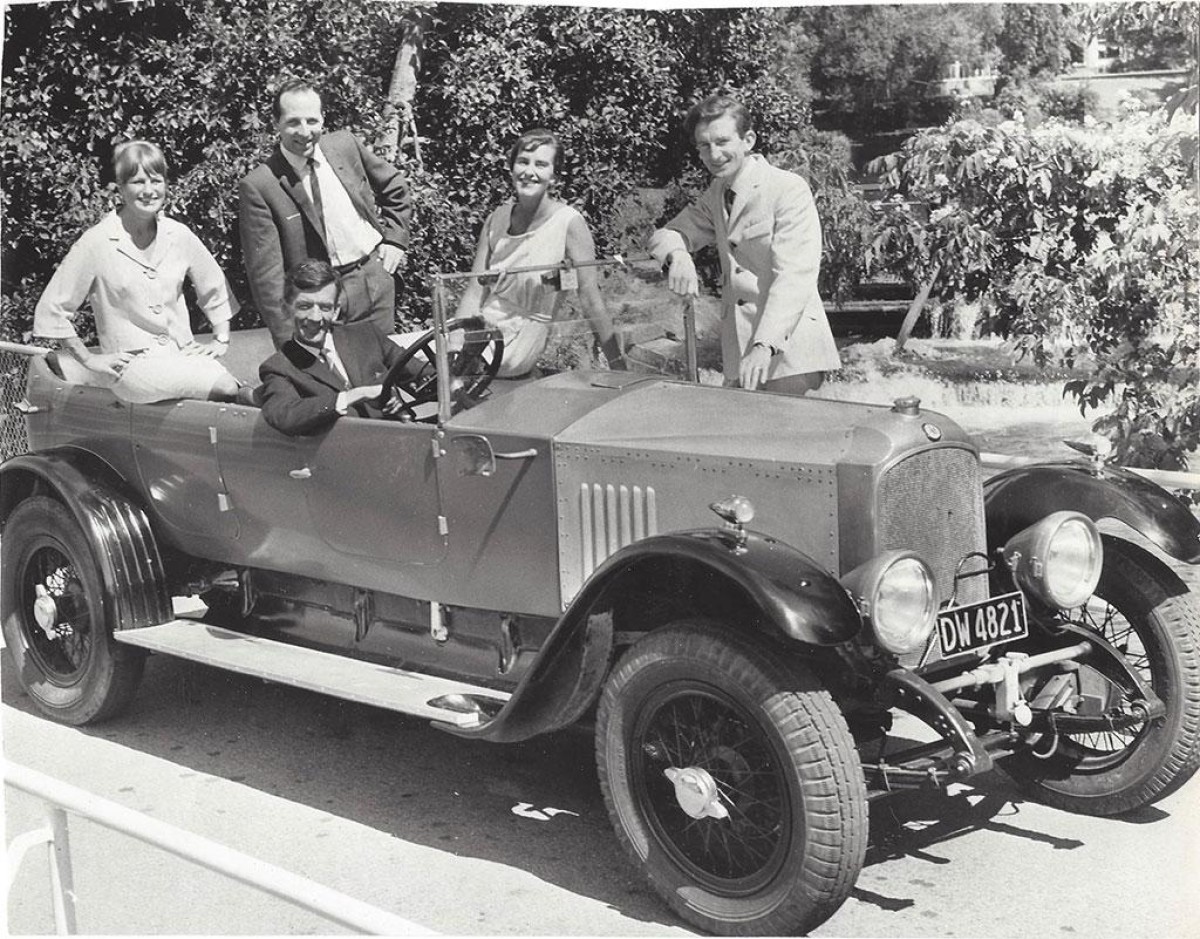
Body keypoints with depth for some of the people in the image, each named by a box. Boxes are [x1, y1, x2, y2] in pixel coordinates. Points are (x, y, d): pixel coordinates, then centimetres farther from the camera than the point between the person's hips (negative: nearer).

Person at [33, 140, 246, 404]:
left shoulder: (178, 235, 6)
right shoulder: (96, 243, -5)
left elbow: (214, 289, 22)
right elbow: (51, 310, 1)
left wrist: (221, 340, 13)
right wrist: (88, 359, 0)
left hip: (184, 353, 5)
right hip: (133, 364, -4)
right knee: (226, 389, -30)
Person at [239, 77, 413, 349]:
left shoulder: (345, 144, 0)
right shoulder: (258, 186, -14)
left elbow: (393, 186, 18)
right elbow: (265, 272, -15)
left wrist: (394, 238, 8)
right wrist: (289, 340, -19)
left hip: (377, 281, 4)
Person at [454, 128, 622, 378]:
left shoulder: (568, 222, -12)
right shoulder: (497, 219, 4)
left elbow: (590, 297, -12)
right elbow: (475, 292, 1)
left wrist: (618, 366, -14)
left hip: (519, 345, -5)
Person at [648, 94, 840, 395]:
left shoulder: (789, 190, -11)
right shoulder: (716, 194, 13)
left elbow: (794, 277, -20)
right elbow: (665, 234, 13)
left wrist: (764, 346, -33)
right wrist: (677, 255, -14)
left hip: (788, 350, -6)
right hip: (739, 351, 6)